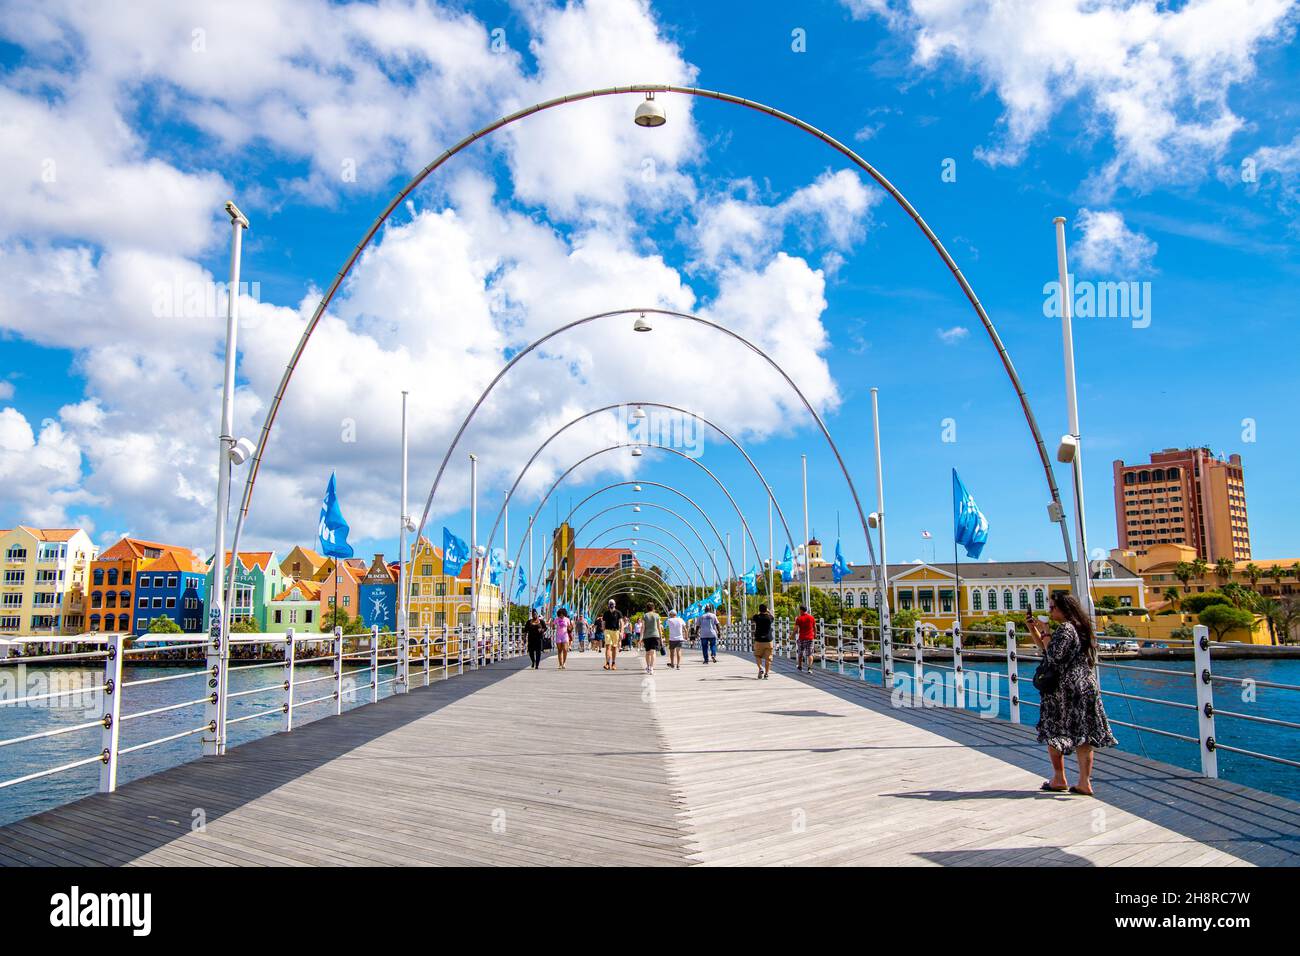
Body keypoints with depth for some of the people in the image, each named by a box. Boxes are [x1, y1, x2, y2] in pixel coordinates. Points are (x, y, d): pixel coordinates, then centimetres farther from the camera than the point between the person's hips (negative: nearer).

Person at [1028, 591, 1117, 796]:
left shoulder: (1065, 629, -15)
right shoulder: (1078, 627, 15)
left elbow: (1054, 655, -21)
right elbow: (1045, 648, 20)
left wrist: (1044, 632, -12)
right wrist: (1033, 628, 13)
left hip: (1063, 690, -9)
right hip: (1085, 688, 9)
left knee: (1053, 733, 4)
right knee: (1082, 735, 6)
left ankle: (1059, 779, 9)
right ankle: (1084, 783, 9)